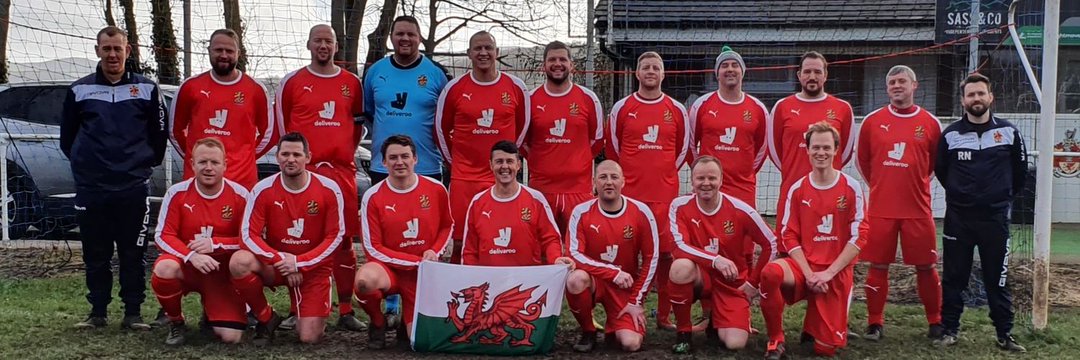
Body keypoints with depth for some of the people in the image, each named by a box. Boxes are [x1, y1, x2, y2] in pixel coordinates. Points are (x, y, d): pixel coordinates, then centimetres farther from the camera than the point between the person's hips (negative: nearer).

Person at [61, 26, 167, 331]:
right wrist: (84, 163, 15)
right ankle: (98, 312, 17)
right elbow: (67, 136, 16)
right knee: (95, 254, 7)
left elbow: (158, 134, 11)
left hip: (134, 187, -1)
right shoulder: (79, 90, 7)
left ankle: (133, 313, 9)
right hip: (90, 188, 1)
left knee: (133, 254, 2)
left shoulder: (147, 89, 5)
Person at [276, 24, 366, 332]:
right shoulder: (292, 82, 5)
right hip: (302, 170, -1)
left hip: (342, 170, 1)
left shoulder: (352, 83, 10)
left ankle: (346, 310, 7)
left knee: (344, 240, 1)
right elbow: (281, 122, 11)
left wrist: (346, 151, 10)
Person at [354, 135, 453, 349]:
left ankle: (408, 320, 35)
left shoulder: (436, 189, -4)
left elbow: (447, 226, 12)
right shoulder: (373, 197, -10)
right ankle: (378, 323, -4)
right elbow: (373, 248, -8)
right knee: (364, 280, -38)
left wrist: (434, 252, -8)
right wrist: (416, 261, -14)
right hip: (389, 268, -2)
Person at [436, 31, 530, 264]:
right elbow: (441, 129, 11)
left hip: (502, 178, 1)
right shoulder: (454, 88, 1)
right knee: (460, 243, 0)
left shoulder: (515, 87, 3)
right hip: (463, 177, 0)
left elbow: (523, 126, 15)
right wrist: (454, 160, 11)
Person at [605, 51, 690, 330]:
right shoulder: (622, 108, 5)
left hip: (665, 194, 1)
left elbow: (683, 148, 17)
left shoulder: (676, 110, 8)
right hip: (630, 192, -1)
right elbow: (612, 147, 11)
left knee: (666, 254, 1)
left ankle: (664, 314, 10)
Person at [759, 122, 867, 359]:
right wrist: (808, 273, -13)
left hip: (837, 274, -1)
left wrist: (829, 272, -13)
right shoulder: (797, 190, 2)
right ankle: (776, 340, -15)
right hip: (804, 266, 1)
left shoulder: (851, 188, -2)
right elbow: (789, 235, 0)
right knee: (770, 272, -35)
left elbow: (859, 236, -6)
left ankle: (813, 325, 32)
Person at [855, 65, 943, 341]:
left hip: (918, 209, 0)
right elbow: (862, 160, 13)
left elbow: (936, 163, 13)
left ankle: (936, 322, 20)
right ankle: (875, 323, 15)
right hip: (880, 209, 0)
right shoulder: (872, 121, 2)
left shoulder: (930, 123, 2)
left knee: (926, 267, 5)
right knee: (878, 266, 4)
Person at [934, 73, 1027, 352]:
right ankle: (950, 329, 16)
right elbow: (940, 170, 12)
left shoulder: (1009, 132, 0)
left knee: (998, 280, 6)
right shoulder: (950, 134, -1)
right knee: (954, 278, 6)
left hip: (996, 219, 0)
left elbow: (1020, 171, 11)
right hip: (958, 218, 0)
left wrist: (1004, 197, 16)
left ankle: (1005, 334, 15)